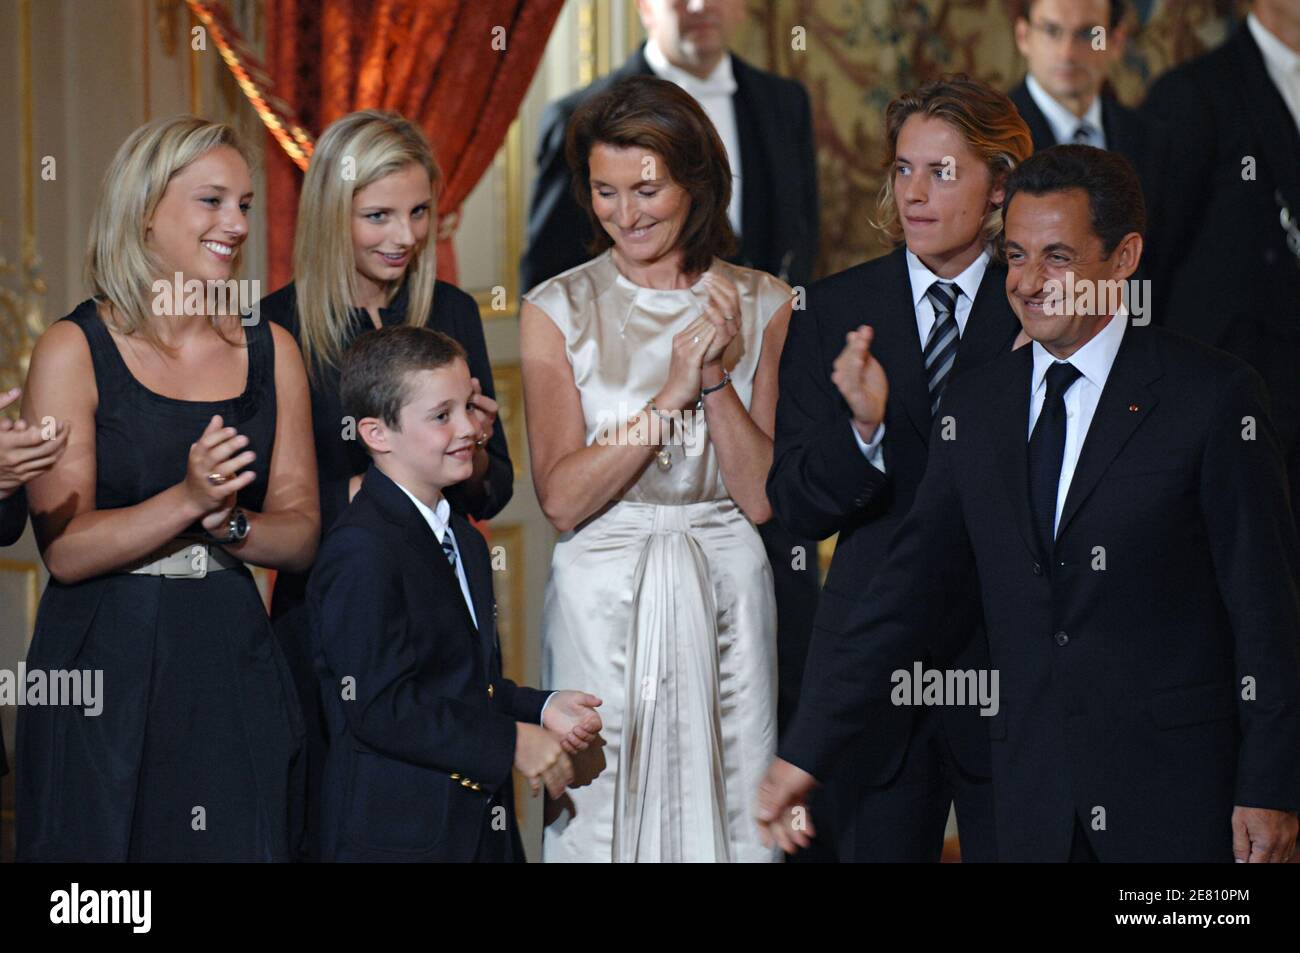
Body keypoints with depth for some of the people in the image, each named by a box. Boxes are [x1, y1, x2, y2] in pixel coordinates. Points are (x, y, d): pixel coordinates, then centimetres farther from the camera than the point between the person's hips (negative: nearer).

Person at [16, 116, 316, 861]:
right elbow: (65, 549, -11)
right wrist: (187, 500, -22)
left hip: (234, 666, 4)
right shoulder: (74, 351, -5)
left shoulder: (272, 352, 8)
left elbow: (302, 536, 6)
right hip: (106, 671, -4)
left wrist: (228, 523, -13)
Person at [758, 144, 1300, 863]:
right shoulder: (974, 406, 10)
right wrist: (804, 752, 4)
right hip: (1032, 787, 4)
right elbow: (910, 584, 10)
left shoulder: (1210, 393, -4)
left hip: (1175, 778, -4)